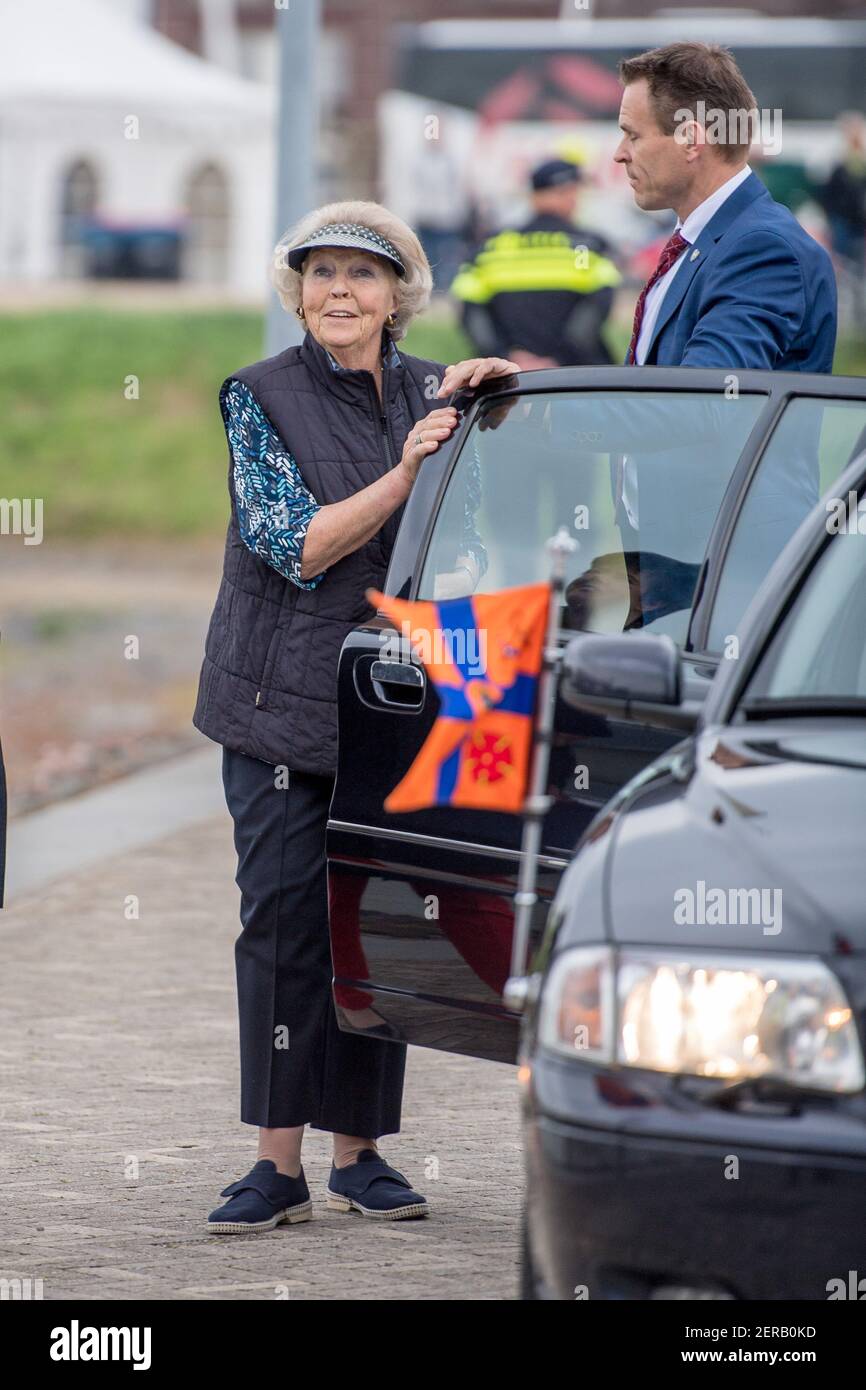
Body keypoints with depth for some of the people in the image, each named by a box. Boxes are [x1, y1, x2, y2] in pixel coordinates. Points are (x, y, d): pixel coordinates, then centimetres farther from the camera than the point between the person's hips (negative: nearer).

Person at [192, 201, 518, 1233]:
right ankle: (279, 1162, -5)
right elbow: (299, 545, -11)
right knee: (283, 918, -7)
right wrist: (402, 475, -23)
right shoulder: (262, 399, -1)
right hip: (286, 696, -3)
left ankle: (357, 1150, 12)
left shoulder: (434, 394, 9)